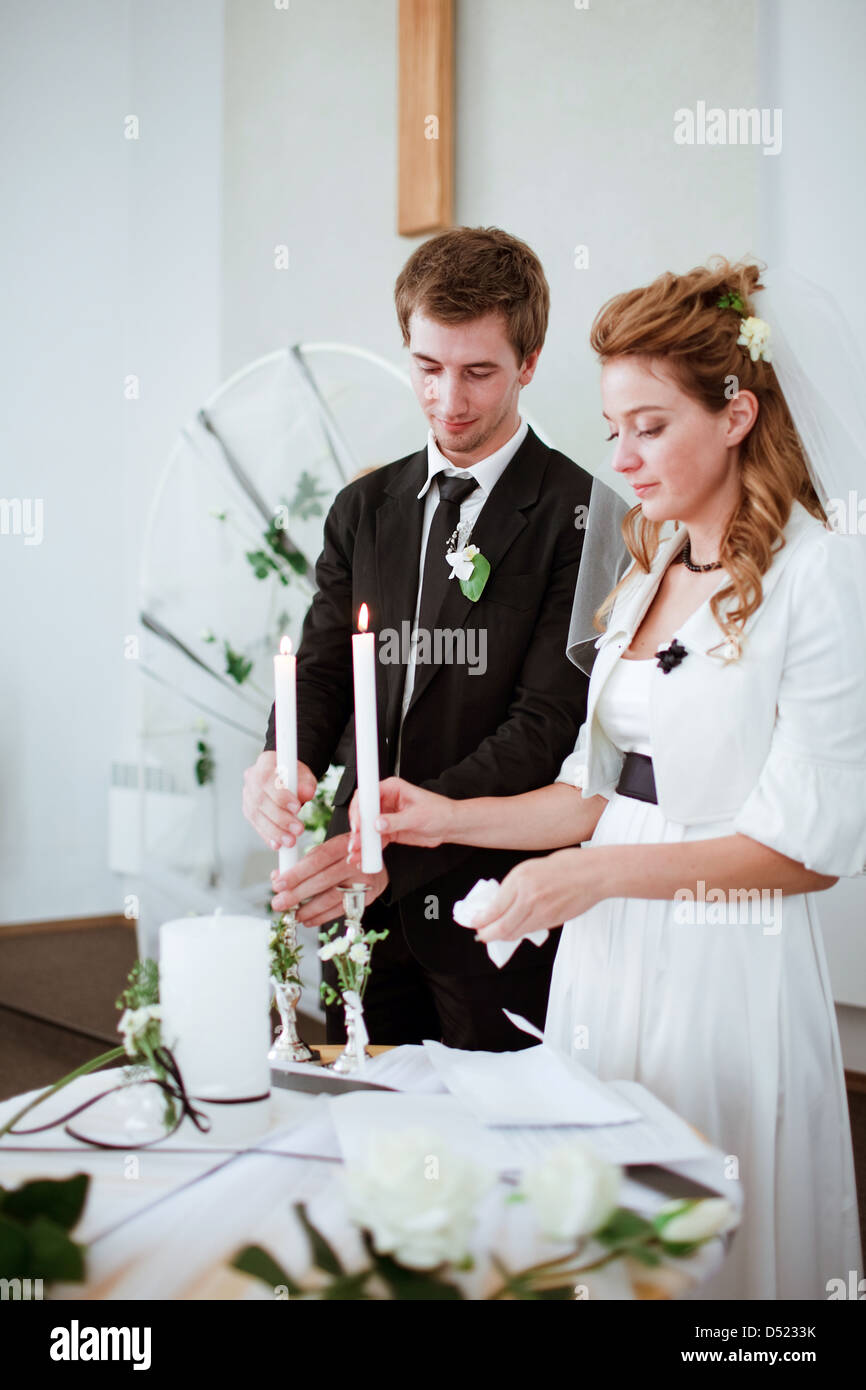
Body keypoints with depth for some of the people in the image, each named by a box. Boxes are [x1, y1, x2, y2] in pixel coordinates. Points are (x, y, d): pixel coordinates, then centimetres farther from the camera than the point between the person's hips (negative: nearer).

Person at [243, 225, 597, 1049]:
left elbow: (546, 725, -16)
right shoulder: (363, 508, 10)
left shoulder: (578, 517, -9)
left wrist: (394, 847, -26)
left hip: (494, 911, -5)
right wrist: (284, 760, -19)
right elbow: (322, 667, 5)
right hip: (361, 900, 5)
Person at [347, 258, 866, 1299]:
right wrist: (450, 819, 0)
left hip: (726, 970, -6)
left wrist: (597, 872, -19)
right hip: (604, 957, 6)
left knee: (711, 1253, 7)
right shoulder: (649, 567, 11)